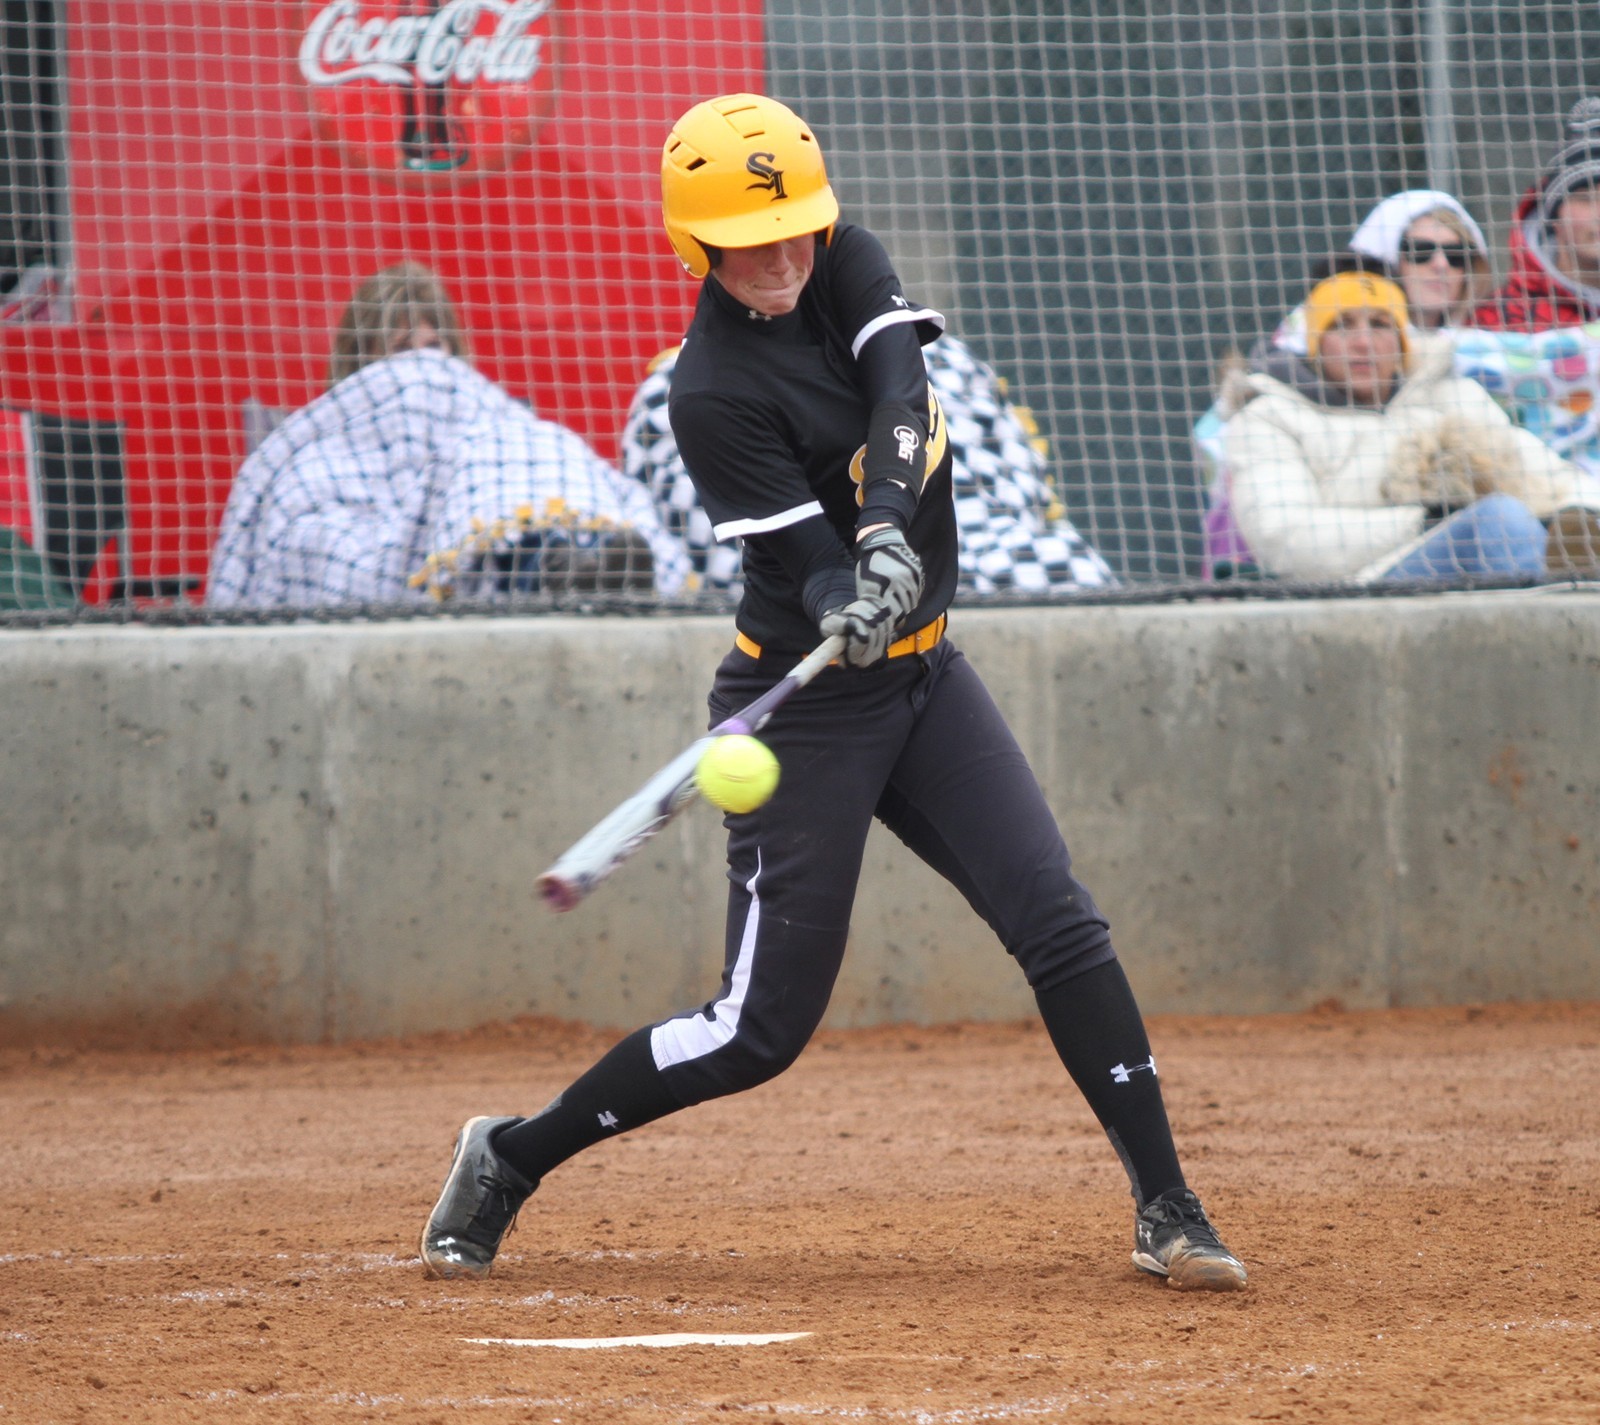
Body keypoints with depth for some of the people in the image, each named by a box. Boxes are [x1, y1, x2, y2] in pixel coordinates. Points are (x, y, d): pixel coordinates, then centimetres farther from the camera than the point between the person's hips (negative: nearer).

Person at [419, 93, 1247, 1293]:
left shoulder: (847, 265, -2)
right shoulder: (715, 393, -19)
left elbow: (900, 400, -19)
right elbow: (810, 567, -22)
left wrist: (887, 533, -36)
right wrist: (847, 609, -44)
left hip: (924, 677, 6)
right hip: (805, 705, -6)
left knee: (1061, 926, -7)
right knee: (764, 1029, -3)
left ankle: (1167, 1211, -4)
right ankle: (510, 1159, 13)